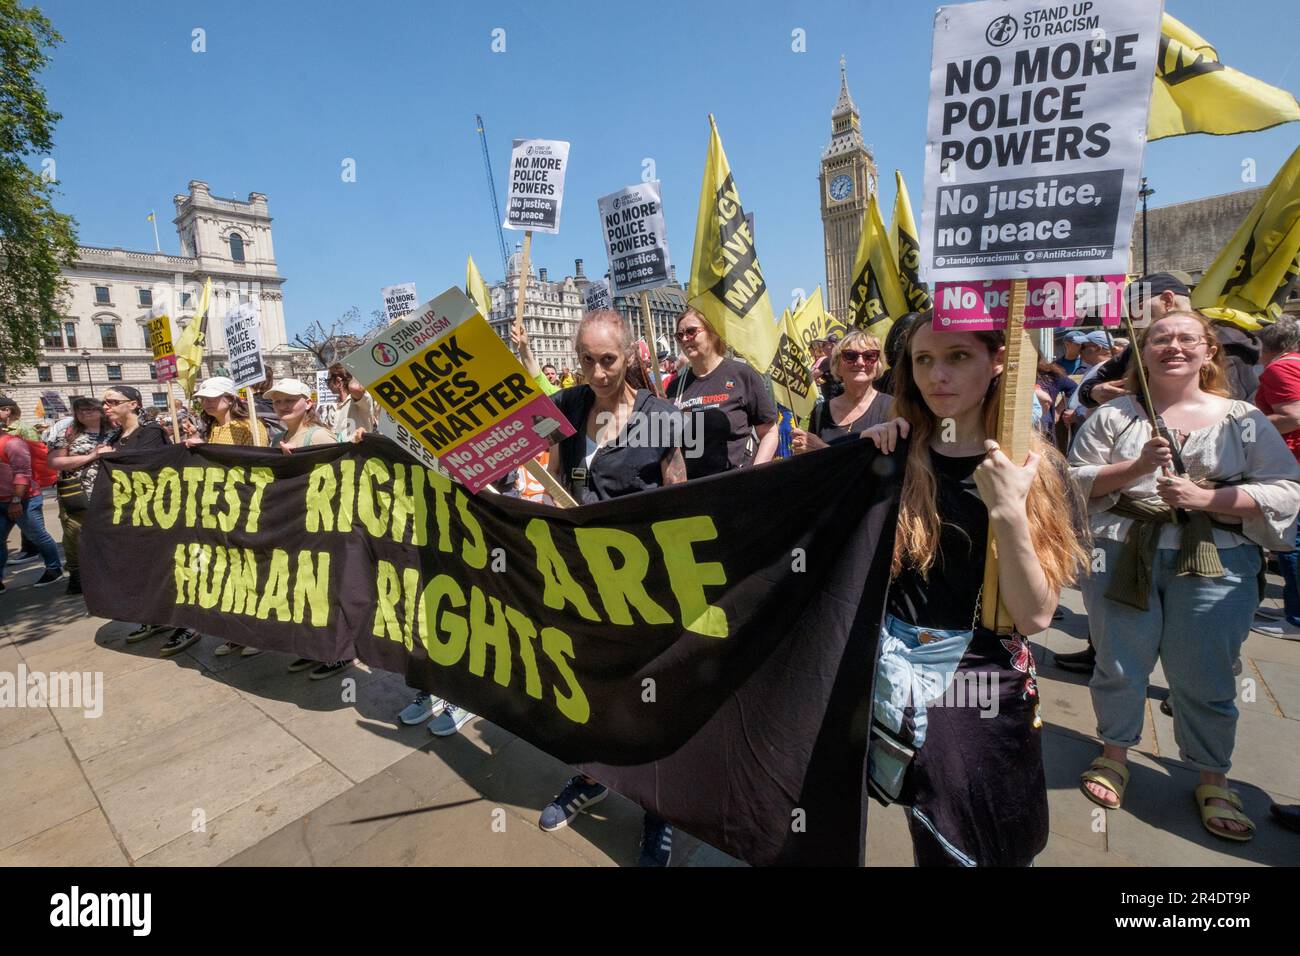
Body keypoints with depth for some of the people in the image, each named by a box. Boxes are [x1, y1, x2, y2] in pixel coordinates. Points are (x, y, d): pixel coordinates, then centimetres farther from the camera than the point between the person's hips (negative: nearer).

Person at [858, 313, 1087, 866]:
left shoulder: (1037, 469, -8)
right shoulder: (898, 458, -2)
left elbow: (1034, 617, -14)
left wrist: (1007, 511, -27)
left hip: (984, 690, -1)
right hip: (898, 680, 2)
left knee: (995, 848, 16)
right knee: (942, 845, 17)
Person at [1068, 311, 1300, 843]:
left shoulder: (1242, 419, 7)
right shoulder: (1113, 415, 5)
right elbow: (1076, 479, 1)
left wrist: (1205, 497, -14)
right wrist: (1136, 466, -13)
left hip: (1216, 565, 1)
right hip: (1122, 555, 0)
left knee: (1205, 679, 8)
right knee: (1120, 667, 10)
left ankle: (1213, 782, 30)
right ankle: (1114, 756, 31)